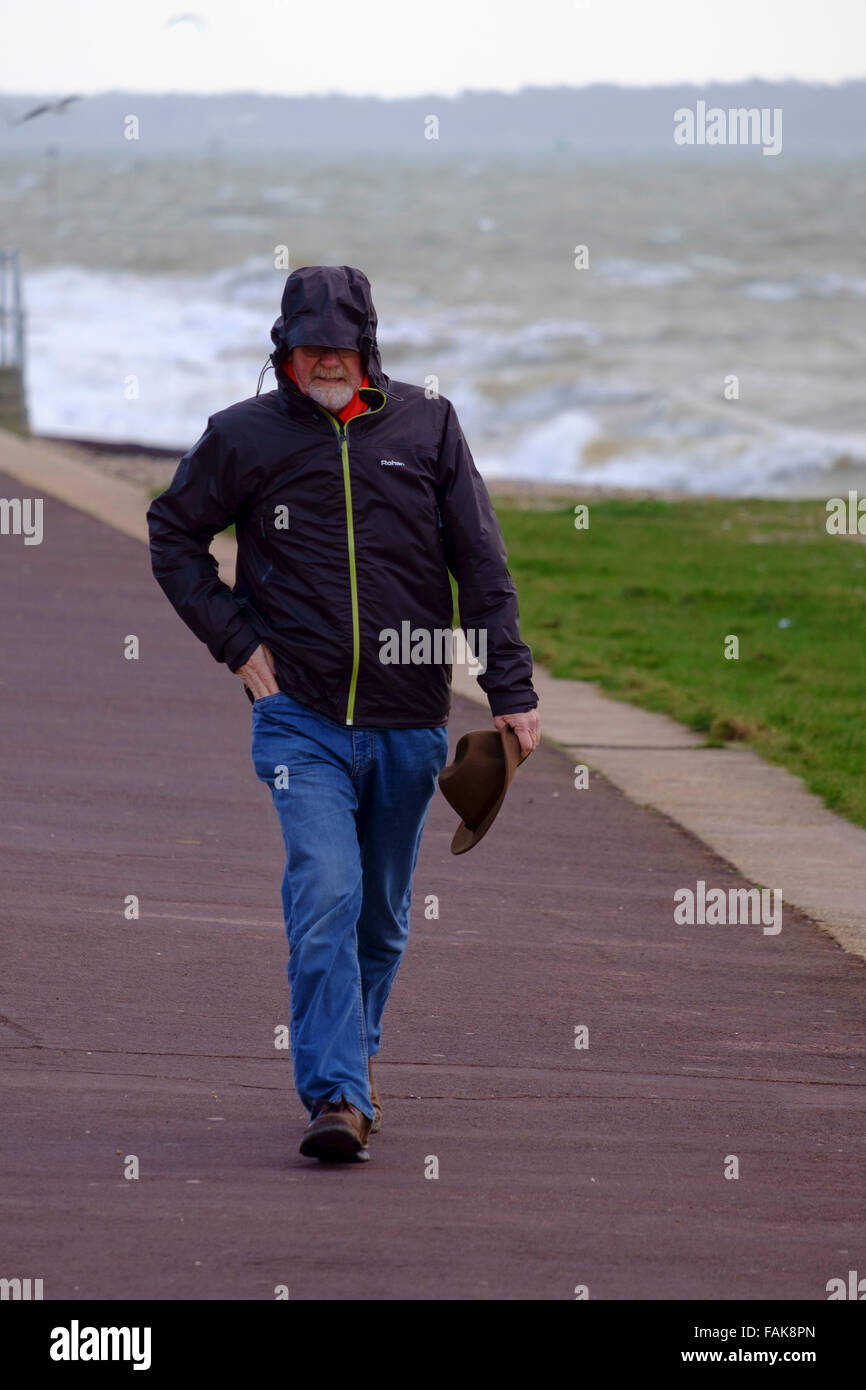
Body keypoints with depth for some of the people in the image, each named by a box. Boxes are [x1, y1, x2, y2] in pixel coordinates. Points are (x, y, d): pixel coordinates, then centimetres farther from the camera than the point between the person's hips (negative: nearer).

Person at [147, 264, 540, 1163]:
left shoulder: (426, 427, 3)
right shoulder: (244, 437, 0)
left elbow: (482, 567, 4)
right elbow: (172, 538, 13)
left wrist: (511, 692, -2)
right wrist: (239, 644, 2)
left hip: (408, 724, 2)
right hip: (302, 718, -2)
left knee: (382, 919, 13)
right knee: (326, 900, -17)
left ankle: (352, 1061, 33)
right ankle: (336, 1096, -19)